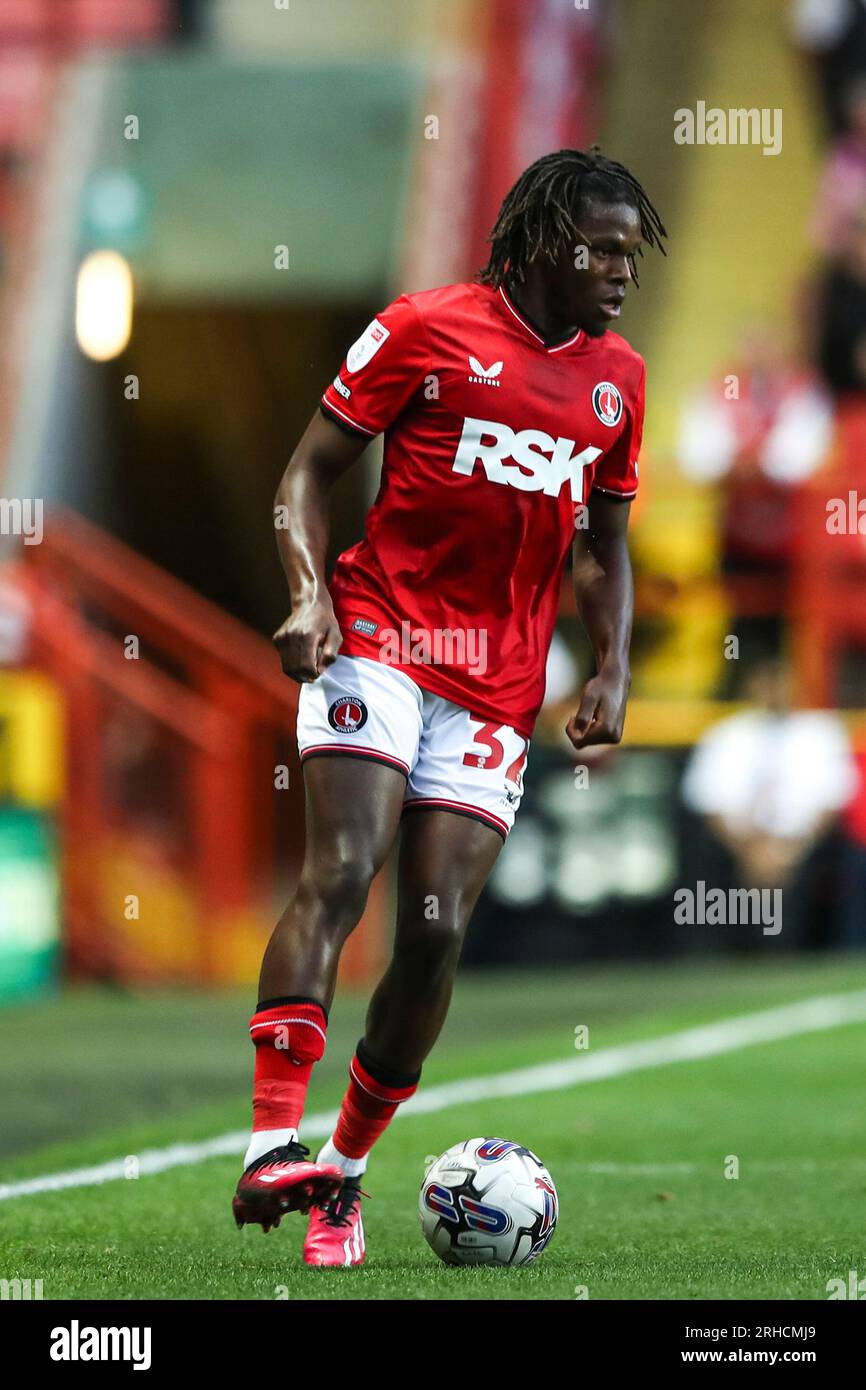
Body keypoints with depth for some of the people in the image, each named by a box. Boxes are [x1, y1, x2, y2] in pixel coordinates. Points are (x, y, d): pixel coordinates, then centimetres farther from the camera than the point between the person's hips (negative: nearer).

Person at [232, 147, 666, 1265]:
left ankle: (343, 1171, 10)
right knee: (341, 871, -22)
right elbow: (308, 472, 2)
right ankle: (273, 1148, -27)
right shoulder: (425, 330, -1)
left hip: (499, 691, 4)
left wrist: (612, 671, 8)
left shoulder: (617, 378, 14)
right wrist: (310, 597, -15)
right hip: (380, 641, -4)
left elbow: (602, 545, 23)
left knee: (437, 931, -4)